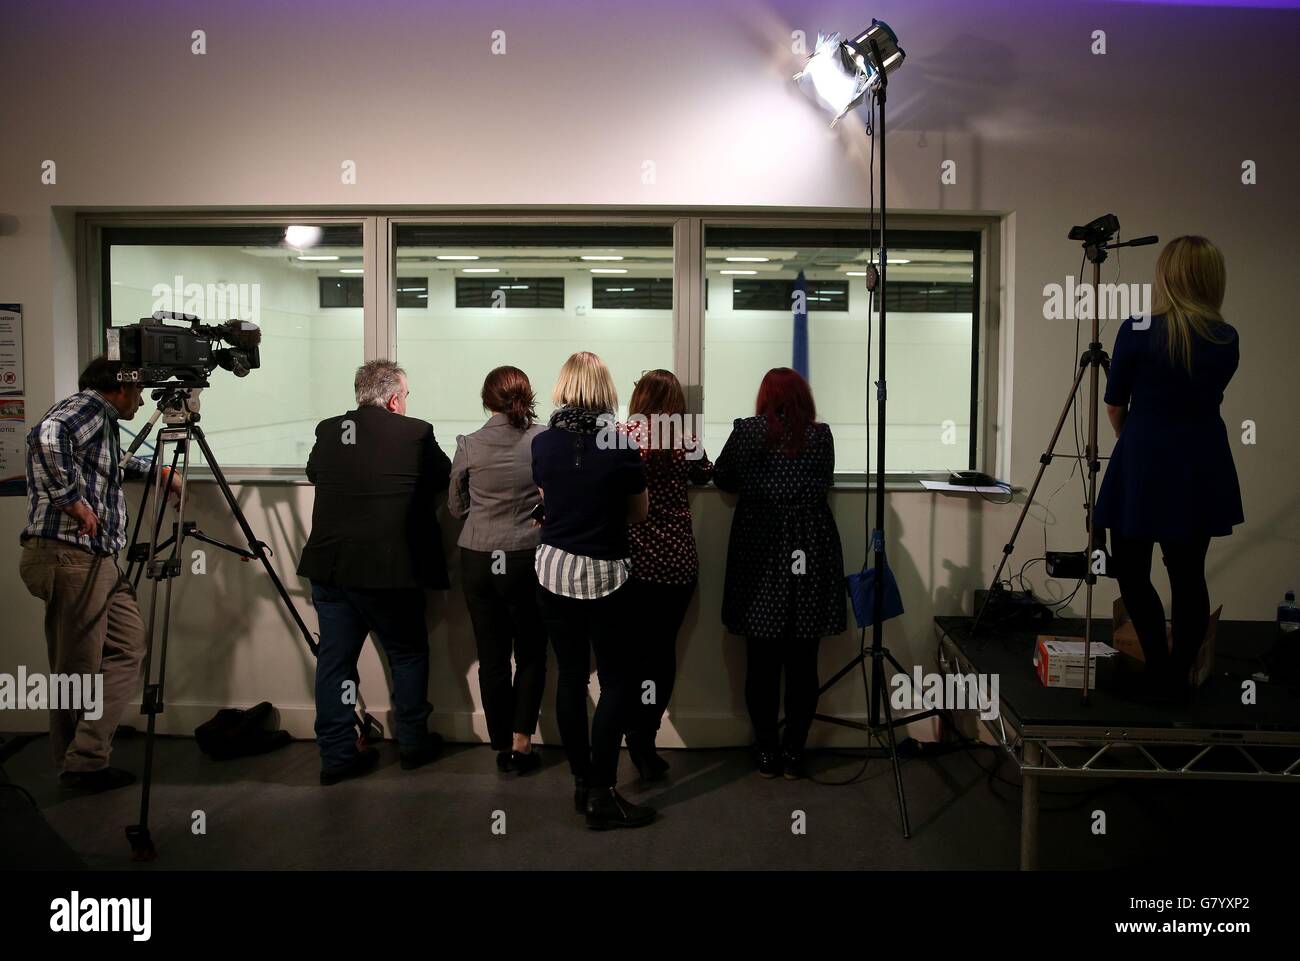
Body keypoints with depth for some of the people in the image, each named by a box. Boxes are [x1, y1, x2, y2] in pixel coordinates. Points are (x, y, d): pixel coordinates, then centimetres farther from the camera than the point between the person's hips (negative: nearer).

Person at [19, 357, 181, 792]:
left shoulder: (101, 421, 23)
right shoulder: (87, 405, -7)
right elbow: (47, 437, -29)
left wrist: (163, 474, 52)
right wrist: (72, 501, -23)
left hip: (98, 558, 10)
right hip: (70, 556, -10)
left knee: (127, 651, 7)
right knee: (78, 670, -3)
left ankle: (85, 760, 13)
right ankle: (82, 763, 6)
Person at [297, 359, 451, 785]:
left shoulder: (327, 431, 4)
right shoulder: (416, 433, -8)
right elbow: (444, 477, 7)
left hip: (328, 567, 4)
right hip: (388, 570, -4)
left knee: (335, 659, 11)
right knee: (408, 654, 14)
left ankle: (336, 755, 17)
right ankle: (413, 743, 24)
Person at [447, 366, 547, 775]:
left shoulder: (468, 445, -5)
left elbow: (455, 506, 6)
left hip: (478, 560, 1)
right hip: (528, 558, -1)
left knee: (492, 657, 10)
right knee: (531, 654, 14)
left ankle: (503, 746, 19)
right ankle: (521, 741, 9)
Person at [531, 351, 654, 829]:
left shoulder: (542, 443, -2)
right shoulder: (620, 444, -13)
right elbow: (638, 512, 0)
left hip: (554, 569, 4)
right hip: (603, 574, -4)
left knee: (571, 675, 13)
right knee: (618, 681, 5)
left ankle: (581, 781, 22)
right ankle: (602, 794, 4)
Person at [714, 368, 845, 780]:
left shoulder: (745, 431, -2)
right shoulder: (820, 435, 1)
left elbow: (721, 478, 8)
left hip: (758, 554, -1)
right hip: (810, 555, 1)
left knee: (762, 660, 6)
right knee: (802, 661, 6)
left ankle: (766, 752, 13)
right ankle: (794, 752, 13)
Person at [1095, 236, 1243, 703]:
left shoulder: (1137, 332, -10)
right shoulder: (1227, 339, 1)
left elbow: (1114, 406, 0)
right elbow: (1209, 396, 13)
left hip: (1144, 466, -4)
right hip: (1203, 469, 4)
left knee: (1130, 569, 8)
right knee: (1188, 574, 10)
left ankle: (1160, 671, 5)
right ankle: (1178, 678, 17)